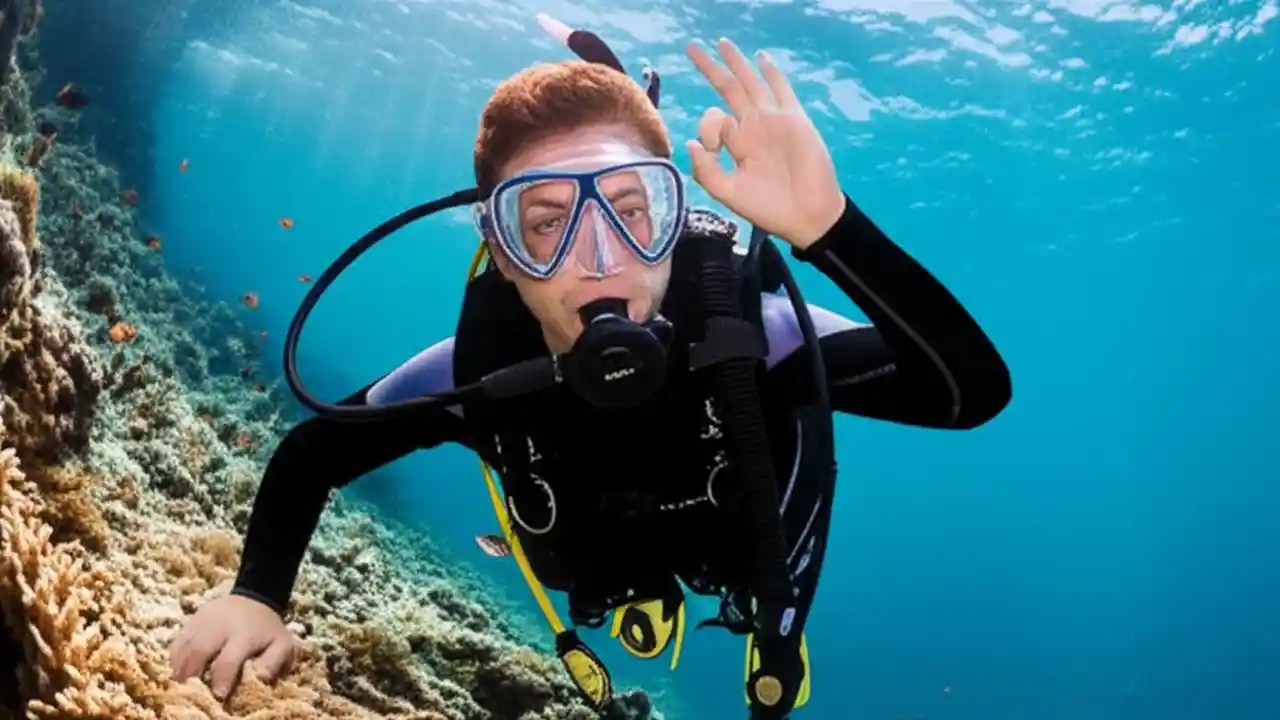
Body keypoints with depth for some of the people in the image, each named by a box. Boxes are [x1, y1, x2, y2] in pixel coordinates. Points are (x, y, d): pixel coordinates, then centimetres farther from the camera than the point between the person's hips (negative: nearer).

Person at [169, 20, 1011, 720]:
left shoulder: (755, 331, -42)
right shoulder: (481, 365, -36)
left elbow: (975, 393, -52)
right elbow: (312, 452, -19)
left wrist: (826, 224, -64)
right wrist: (258, 598, -34)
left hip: (753, 562, 0)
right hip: (598, 588, 1)